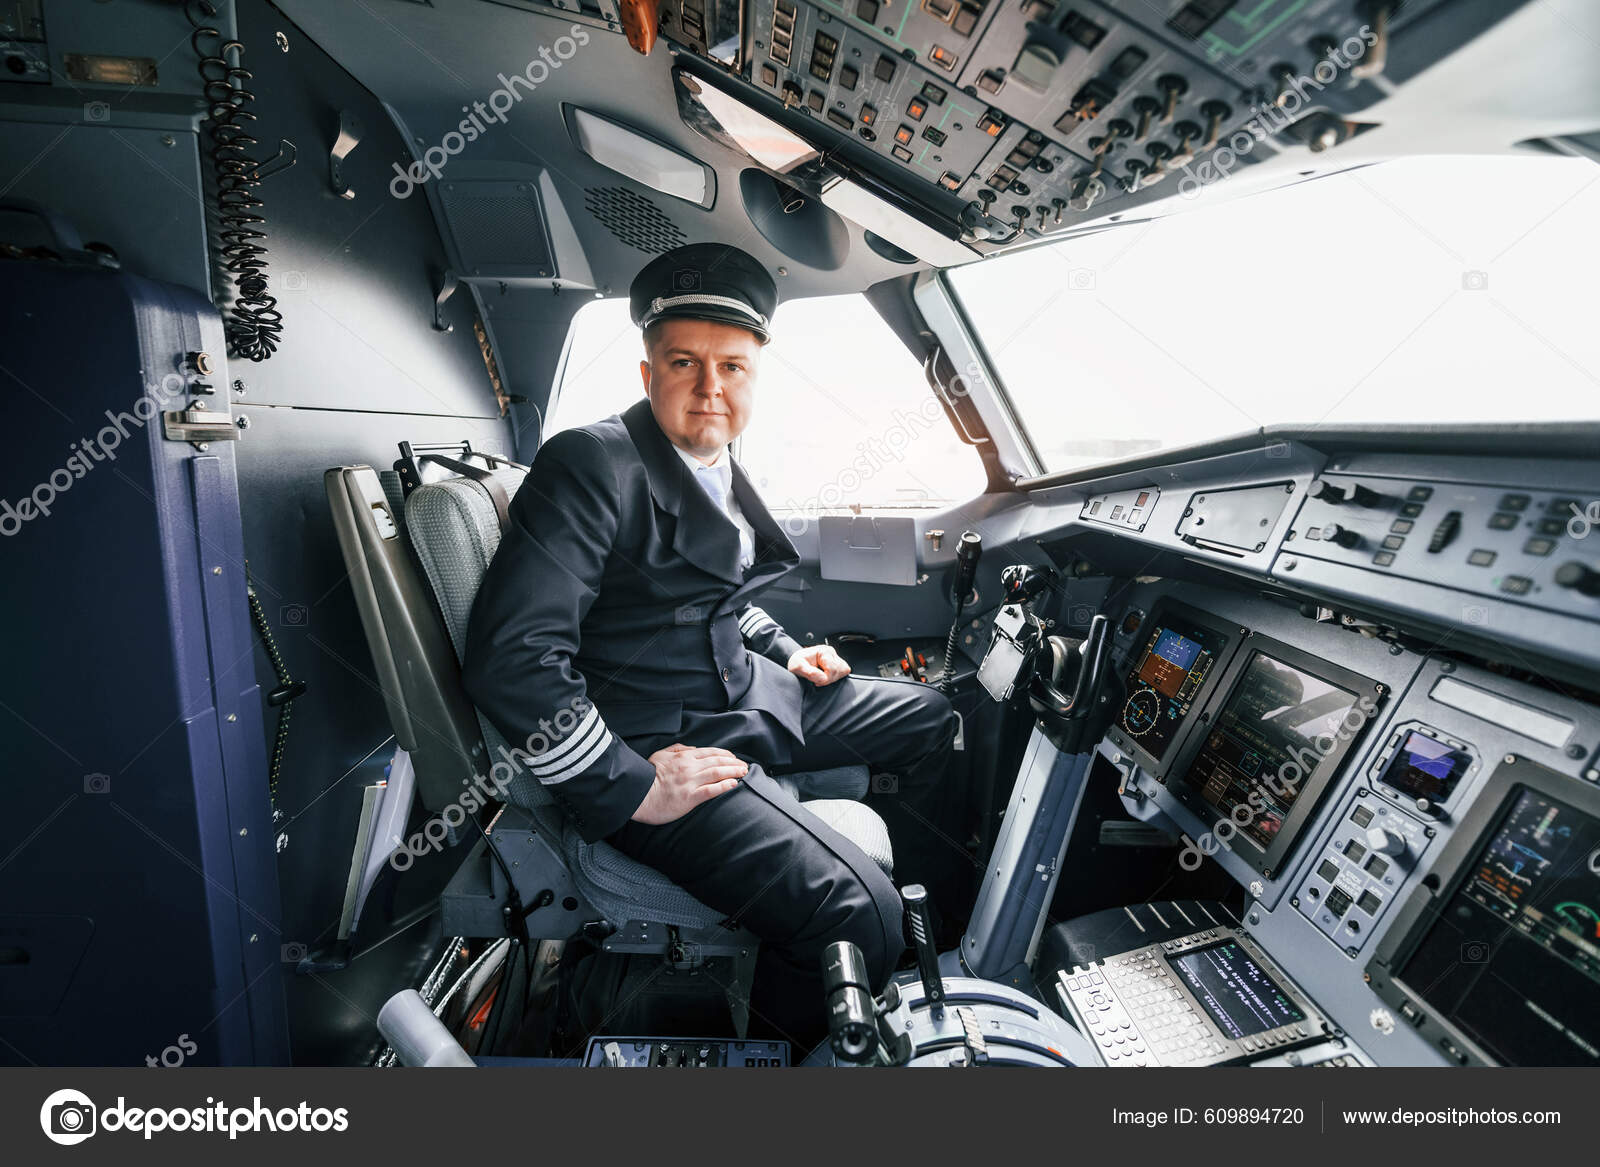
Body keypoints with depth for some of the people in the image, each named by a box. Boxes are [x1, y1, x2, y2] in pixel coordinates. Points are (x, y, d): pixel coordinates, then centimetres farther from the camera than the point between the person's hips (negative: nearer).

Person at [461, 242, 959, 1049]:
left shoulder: (719, 470, 10)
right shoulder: (592, 464, -17)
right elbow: (509, 657, -25)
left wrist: (784, 651, 13)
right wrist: (633, 788, -22)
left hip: (745, 691, 9)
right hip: (653, 743, -9)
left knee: (928, 716, 18)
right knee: (859, 918, -24)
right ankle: (777, 1045, 12)